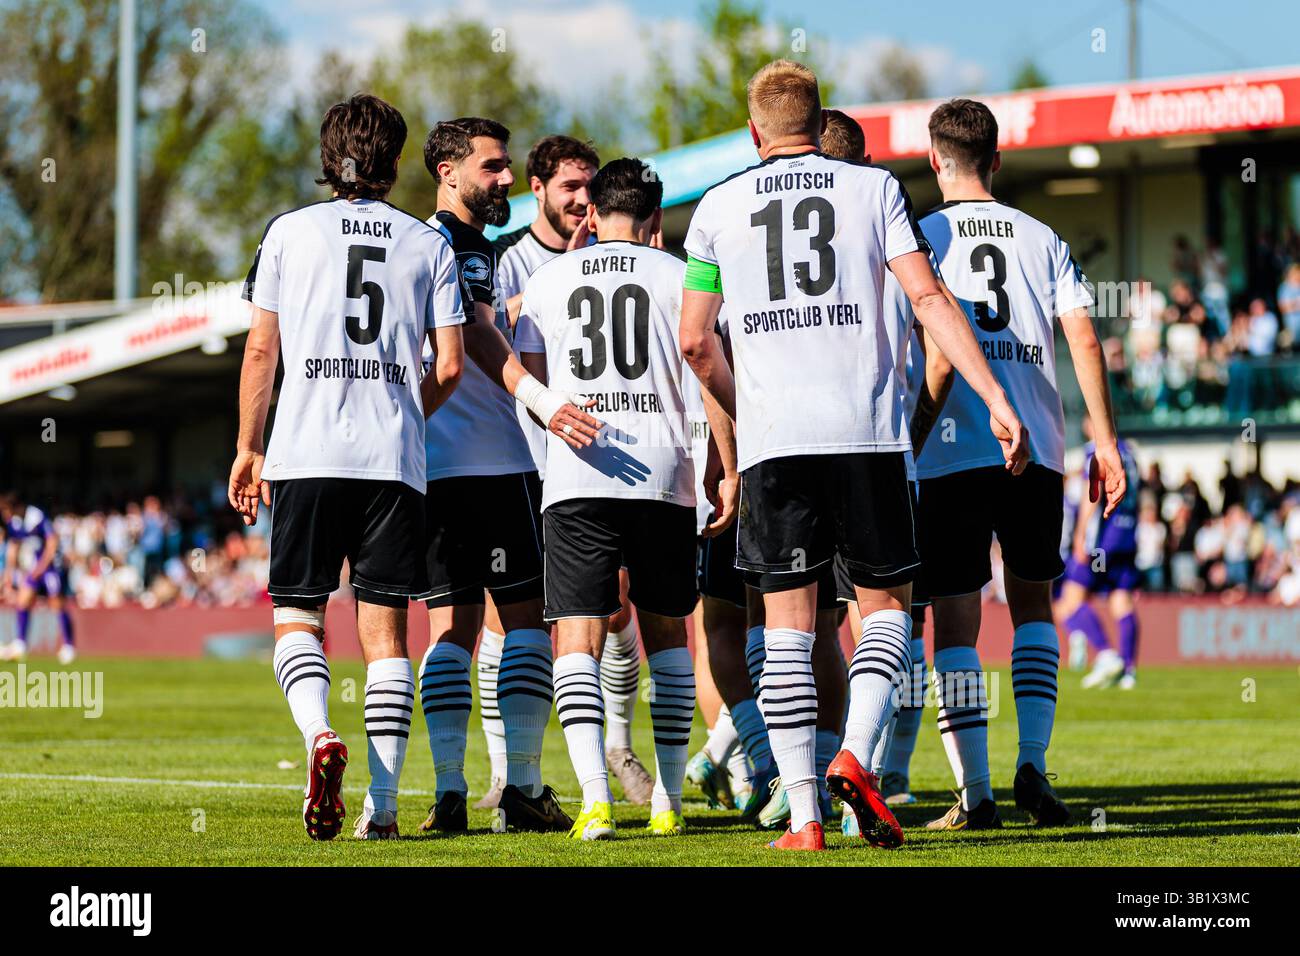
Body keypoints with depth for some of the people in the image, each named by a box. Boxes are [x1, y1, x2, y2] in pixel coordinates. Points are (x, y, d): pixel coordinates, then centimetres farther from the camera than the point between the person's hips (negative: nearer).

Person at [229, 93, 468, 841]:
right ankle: (383, 803, -2)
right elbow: (450, 367, 4)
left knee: (297, 614, 8)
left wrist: (247, 448, 12)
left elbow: (261, 350, 4)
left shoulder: (290, 232, 5)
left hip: (306, 454, -1)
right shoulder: (429, 244, 7)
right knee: (386, 630, 4)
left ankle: (319, 733, -21)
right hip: (395, 462, 1)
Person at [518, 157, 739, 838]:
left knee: (577, 639, -3)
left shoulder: (549, 278, 10)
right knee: (666, 631, 15)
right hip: (663, 478, 1)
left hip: (576, 481, 0)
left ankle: (595, 797, -20)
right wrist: (730, 472, 5)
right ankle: (668, 799, 14)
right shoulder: (679, 277, 6)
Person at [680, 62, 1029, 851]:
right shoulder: (874, 187, 7)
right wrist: (996, 398, -3)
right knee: (887, 606, 12)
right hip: (866, 432, -1)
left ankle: (804, 814, -1)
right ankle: (856, 754, -10)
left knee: (788, 628, 4)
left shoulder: (718, 208, 10)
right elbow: (928, 297, -3)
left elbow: (695, 341, 10)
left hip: (773, 438, 1)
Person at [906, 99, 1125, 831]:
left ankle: (976, 793, -3)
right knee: (1033, 604, 18)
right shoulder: (1041, 239, 10)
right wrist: (1106, 440, 6)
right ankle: (1033, 762, 3)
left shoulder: (921, 237, 4)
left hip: (949, 457, -2)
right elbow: (1083, 339, 3)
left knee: (956, 622, 2)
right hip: (1036, 449, 2)